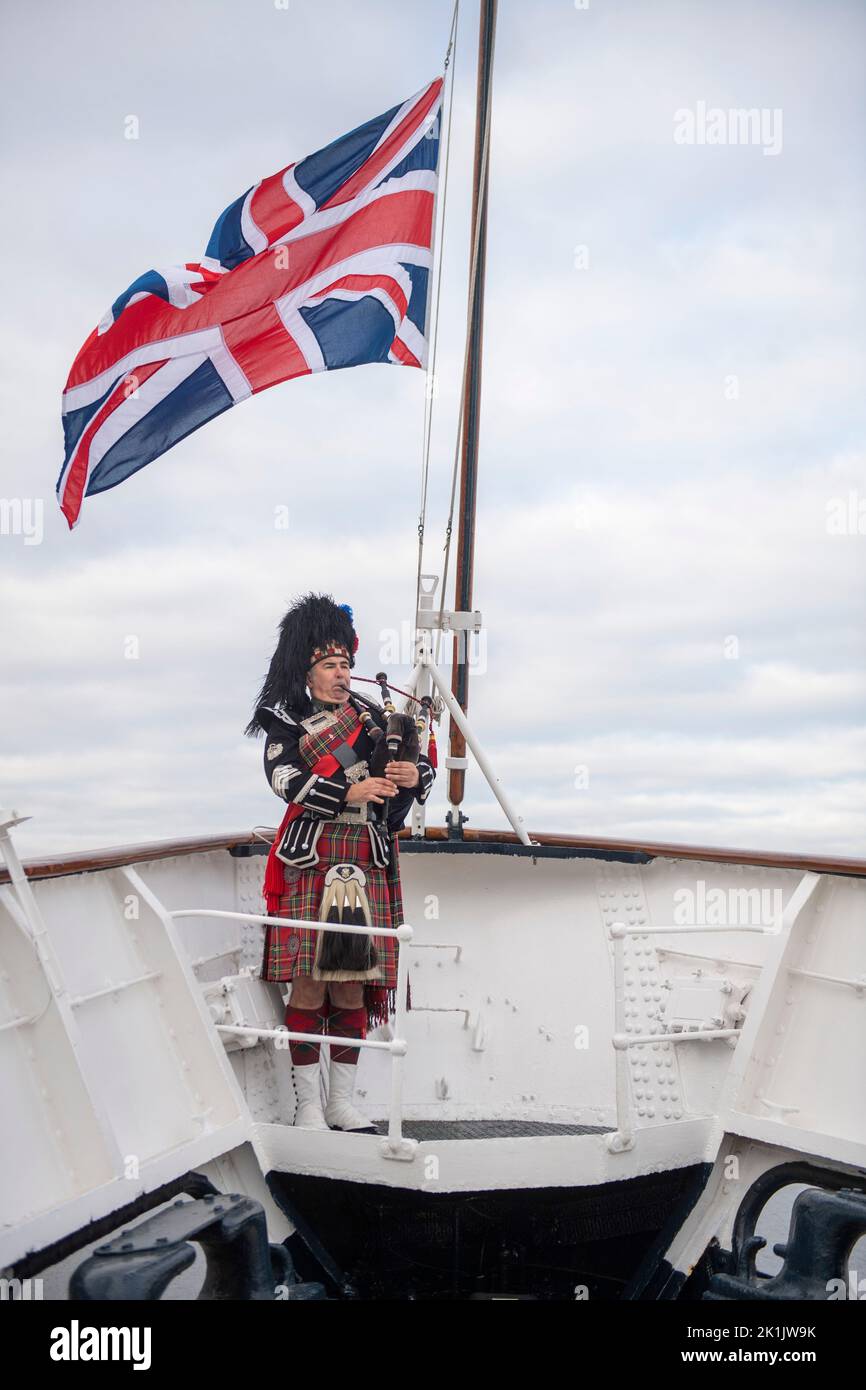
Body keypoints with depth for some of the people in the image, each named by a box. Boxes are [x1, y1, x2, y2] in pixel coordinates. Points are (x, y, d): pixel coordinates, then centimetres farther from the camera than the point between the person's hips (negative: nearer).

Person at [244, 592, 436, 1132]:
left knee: (352, 983, 7)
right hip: (310, 862, -4)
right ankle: (309, 1104, 8)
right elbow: (286, 779, -14)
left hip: (367, 864, 4)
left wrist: (414, 776, -14)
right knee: (310, 981, -3)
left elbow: (424, 765, 10)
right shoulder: (286, 720, 3)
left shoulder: (371, 713, 13)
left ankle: (343, 1102, 17)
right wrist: (351, 792, -22)